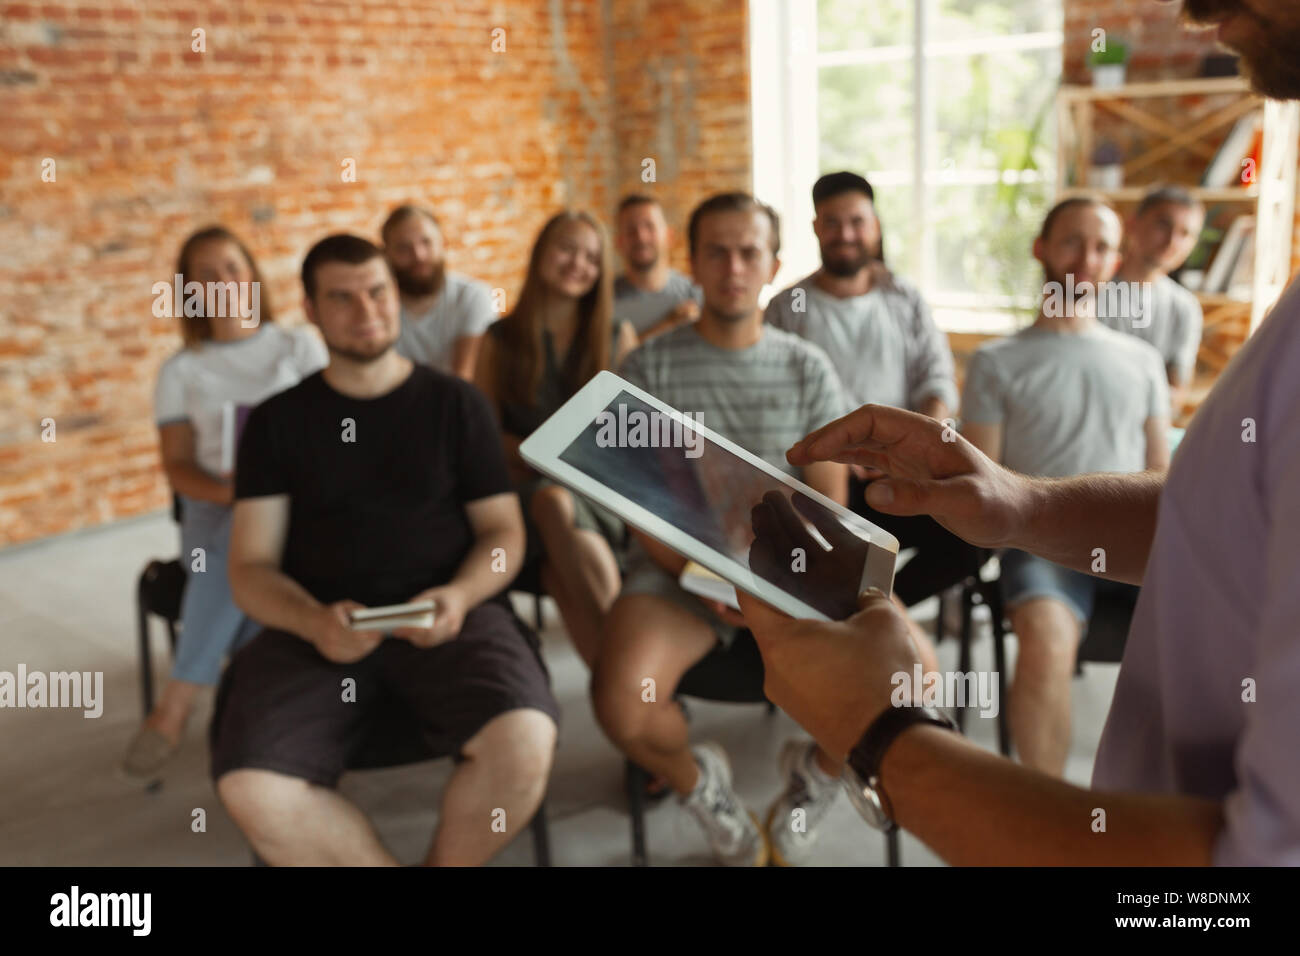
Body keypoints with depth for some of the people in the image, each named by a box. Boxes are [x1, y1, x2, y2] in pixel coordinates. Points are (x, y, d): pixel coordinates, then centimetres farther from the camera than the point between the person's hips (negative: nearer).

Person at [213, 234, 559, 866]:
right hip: (314, 630, 1)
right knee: (250, 788, -28)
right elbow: (251, 567, 7)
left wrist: (460, 596, -12)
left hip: (446, 622, 0)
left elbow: (502, 530, 10)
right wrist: (313, 622, -14)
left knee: (523, 741, -31)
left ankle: (445, 861, 0)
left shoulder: (455, 403, 12)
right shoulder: (277, 421, 12)